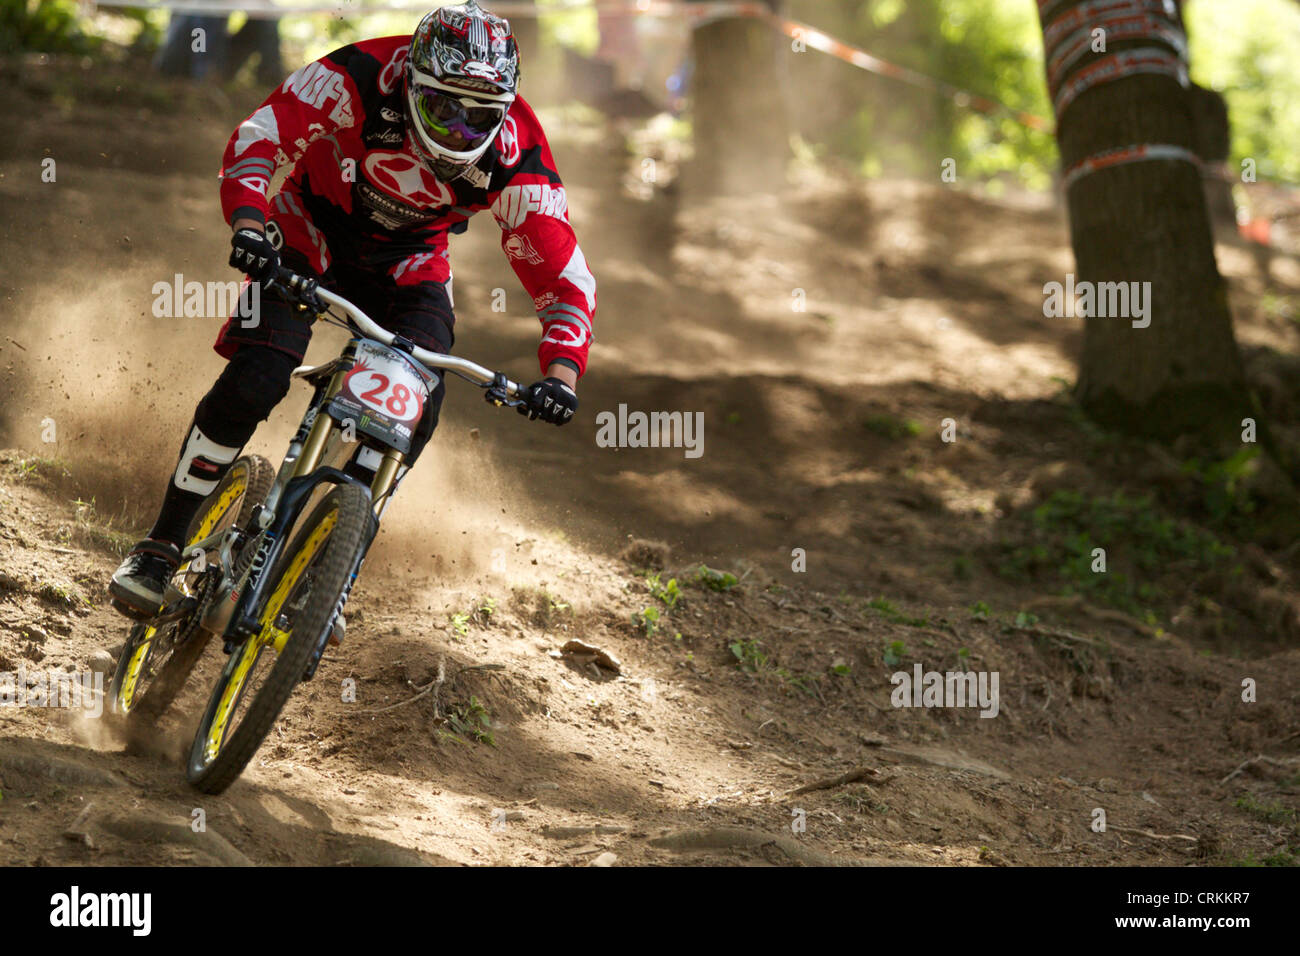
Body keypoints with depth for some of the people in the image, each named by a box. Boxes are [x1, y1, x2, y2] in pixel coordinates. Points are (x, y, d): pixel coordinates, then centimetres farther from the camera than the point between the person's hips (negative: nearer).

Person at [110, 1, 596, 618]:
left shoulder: (514, 158, -25)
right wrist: (249, 220, -45)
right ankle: (159, 549, -8)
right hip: (312, 230, -2)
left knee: (416, 412, -18)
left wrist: (561, 372, -38)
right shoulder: (358, 80, -31)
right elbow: (256, 140, -26)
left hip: (408, 260, 2)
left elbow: (567, 280, -22)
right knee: (254, 382, -21)